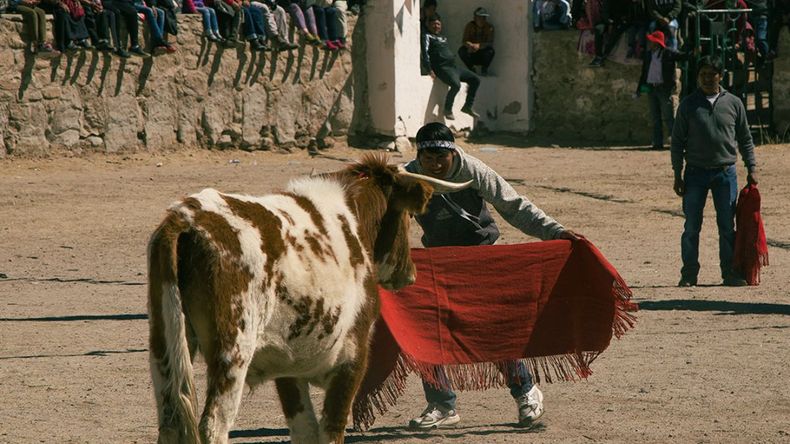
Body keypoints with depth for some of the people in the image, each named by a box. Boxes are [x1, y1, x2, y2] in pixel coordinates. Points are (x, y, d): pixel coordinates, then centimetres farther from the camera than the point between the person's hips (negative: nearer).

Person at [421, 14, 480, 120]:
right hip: (442, 68, -9)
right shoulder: (427, 37, 2)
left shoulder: (443, 38, 27)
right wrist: (429, 70, -18)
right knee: (456, 85, -33)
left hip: (453, 66, 9)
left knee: (475, 80, 1)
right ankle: (448, 110, -16)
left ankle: (467, 106, 7)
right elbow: (425, 53, -10)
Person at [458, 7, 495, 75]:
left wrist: (479, 46, -35)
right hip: (472, 54, 1)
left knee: (490, 51, -32)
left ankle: (484, 69, -4)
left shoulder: (489, 27, -8)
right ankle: (471, 68, -3)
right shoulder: (470, 26, -5)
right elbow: (465, 41, -11)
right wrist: (469, 45, -35)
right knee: (461, 50, -28)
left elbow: (490, 43, -17)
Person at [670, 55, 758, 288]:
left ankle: (729, 273, 9)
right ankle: (689, 274, 7)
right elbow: (678, 142, 4)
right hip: (696, 172, -1)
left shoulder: (733, 103, 5)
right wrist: (678, 175, -1)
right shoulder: (689, 105, 2)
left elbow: (745, 139, 12)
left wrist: (751, 168, 4)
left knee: (727, 226, 2)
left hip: (726, 173, 1)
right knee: (692, 227, 1)